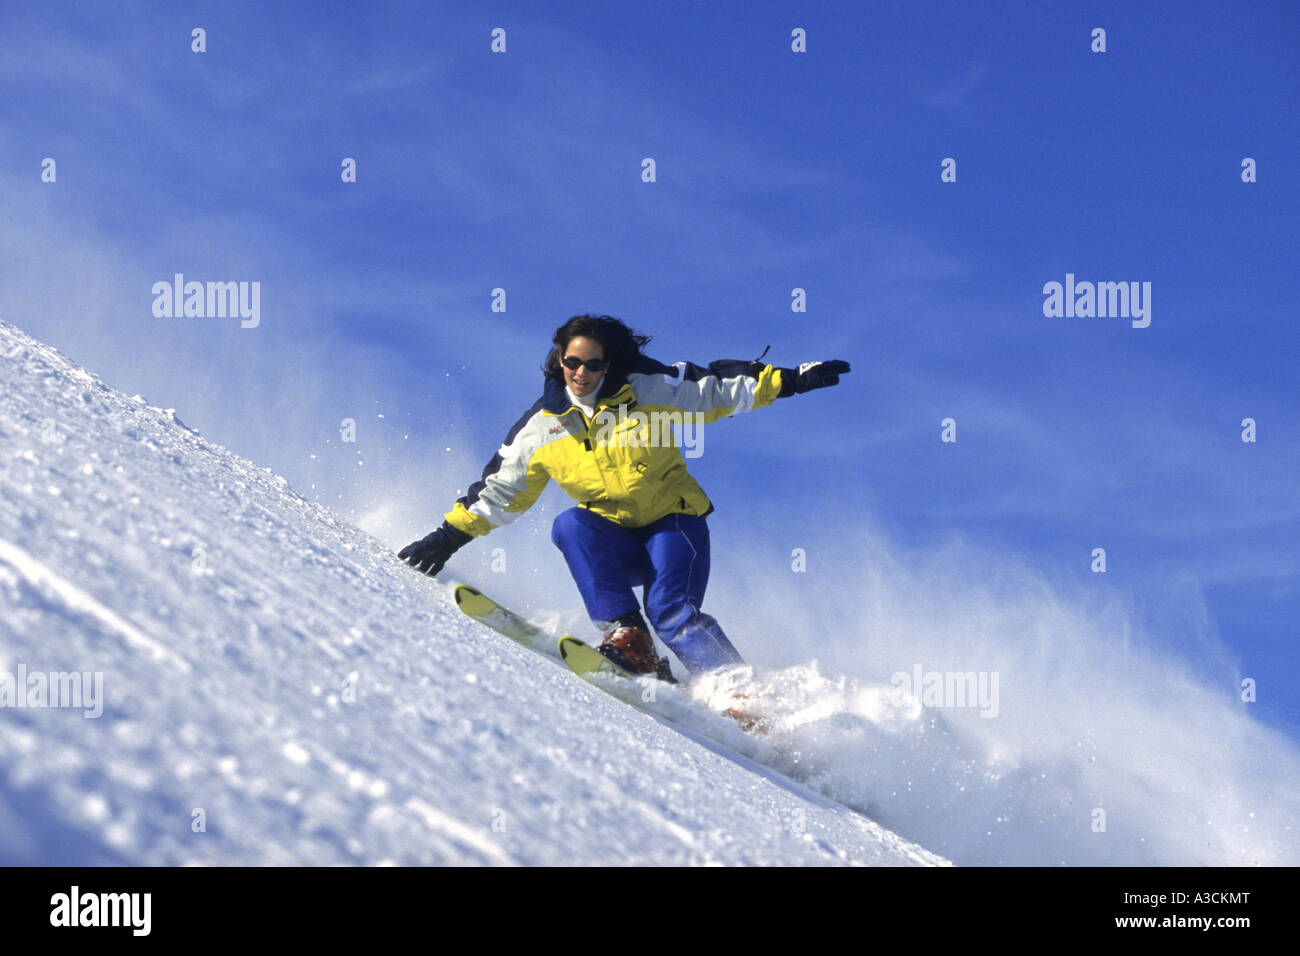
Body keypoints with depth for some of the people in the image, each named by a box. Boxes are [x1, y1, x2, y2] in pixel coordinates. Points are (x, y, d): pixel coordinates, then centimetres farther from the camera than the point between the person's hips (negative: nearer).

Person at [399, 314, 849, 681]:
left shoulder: (647, 390, -4)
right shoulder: (542, 427, 2)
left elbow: (717, 387, -1)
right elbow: (497, 492, 8)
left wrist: (791, 379, -7)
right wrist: (447, 538, 3)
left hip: (673, 521, -3)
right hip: (612, 541, 3)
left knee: (670, 609, -27)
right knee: (570, 525, -28)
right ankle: (628, 640, -31)